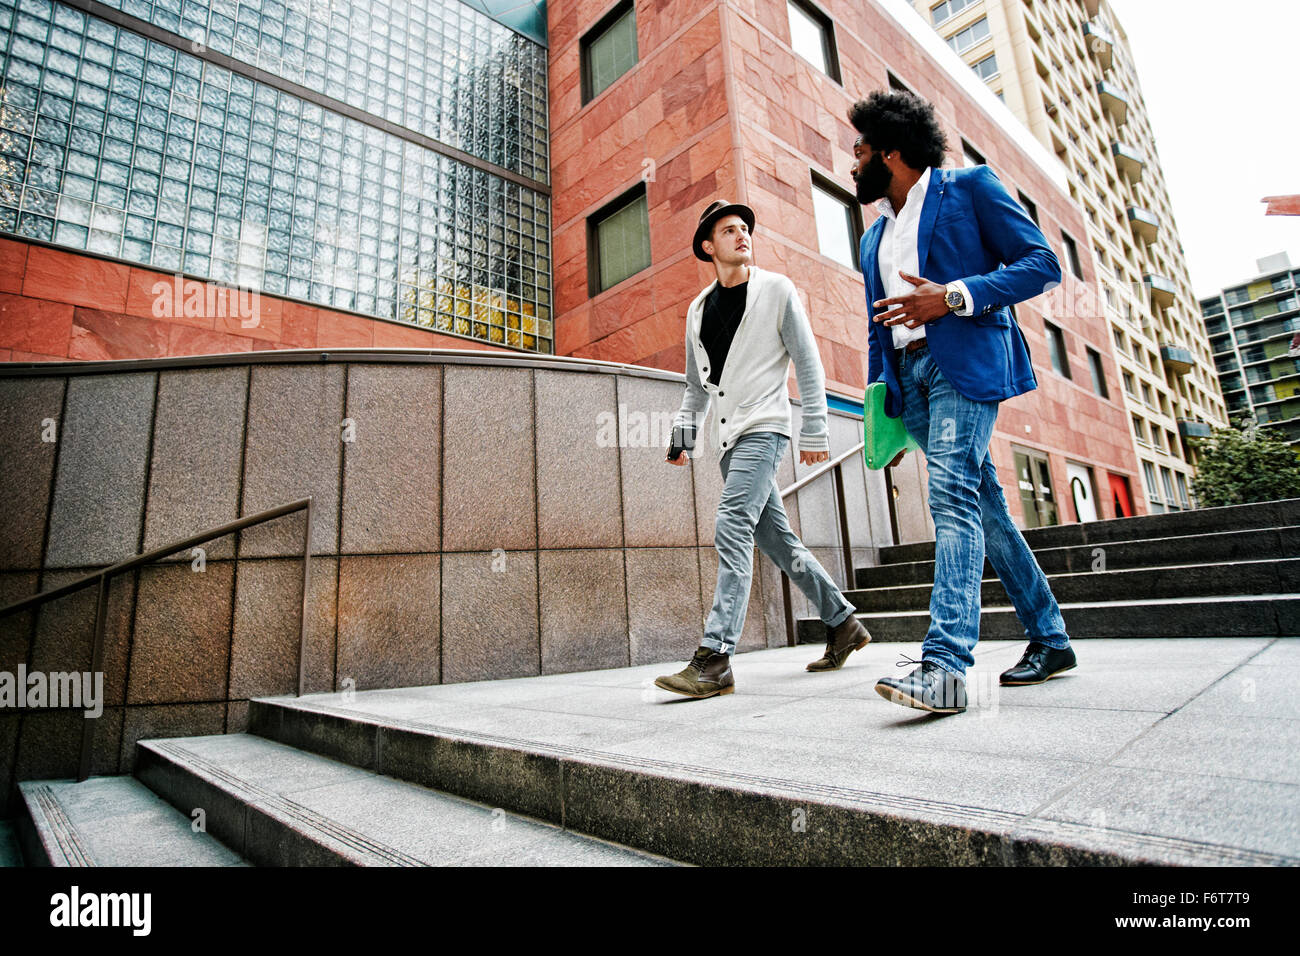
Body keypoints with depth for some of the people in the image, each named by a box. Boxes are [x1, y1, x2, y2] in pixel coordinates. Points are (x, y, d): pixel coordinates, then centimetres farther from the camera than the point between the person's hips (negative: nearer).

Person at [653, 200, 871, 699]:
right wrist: (683, 433, 11)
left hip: (763, 426, -6)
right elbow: (696, 382, 22)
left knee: (732, 527, -20)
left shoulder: (777, 290, 4)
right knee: (776, 538, 8)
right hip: (728, 436, 6)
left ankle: (715, 658, -21)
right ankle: (843, 623, 23)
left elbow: (807, 363, 0)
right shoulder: (698, 309, 17)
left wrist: (815, 429, -7)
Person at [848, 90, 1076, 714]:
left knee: (952, 494, -22)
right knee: (981, 504, 6)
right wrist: (880, 403, 12)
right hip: (907, 374, 6)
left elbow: (1042, 263, -2)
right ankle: (1049, 638, 18)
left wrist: (953, 296, -16)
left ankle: (945, 664, -26)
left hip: (964, 360, -6)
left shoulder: (970, 188, 6)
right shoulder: (875, 236, 24)